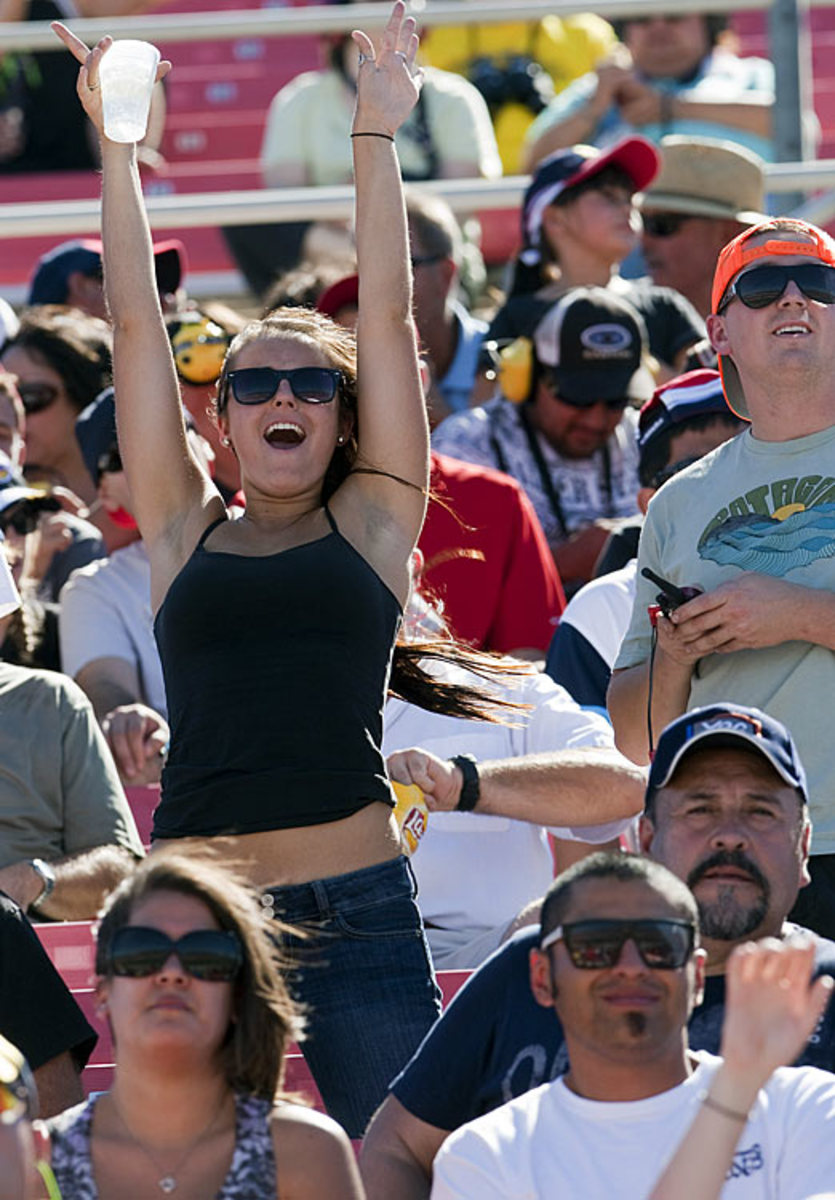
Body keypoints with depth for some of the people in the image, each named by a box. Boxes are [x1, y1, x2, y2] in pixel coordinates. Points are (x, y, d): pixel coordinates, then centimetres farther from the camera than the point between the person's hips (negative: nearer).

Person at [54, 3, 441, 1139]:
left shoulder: (371, 523, 11)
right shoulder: (185, 535, 13)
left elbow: (390, 317, 8)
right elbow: (136, 325, 12)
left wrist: (376, 140, 6)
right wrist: (116, 145, 10)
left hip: (357, 913, -1)